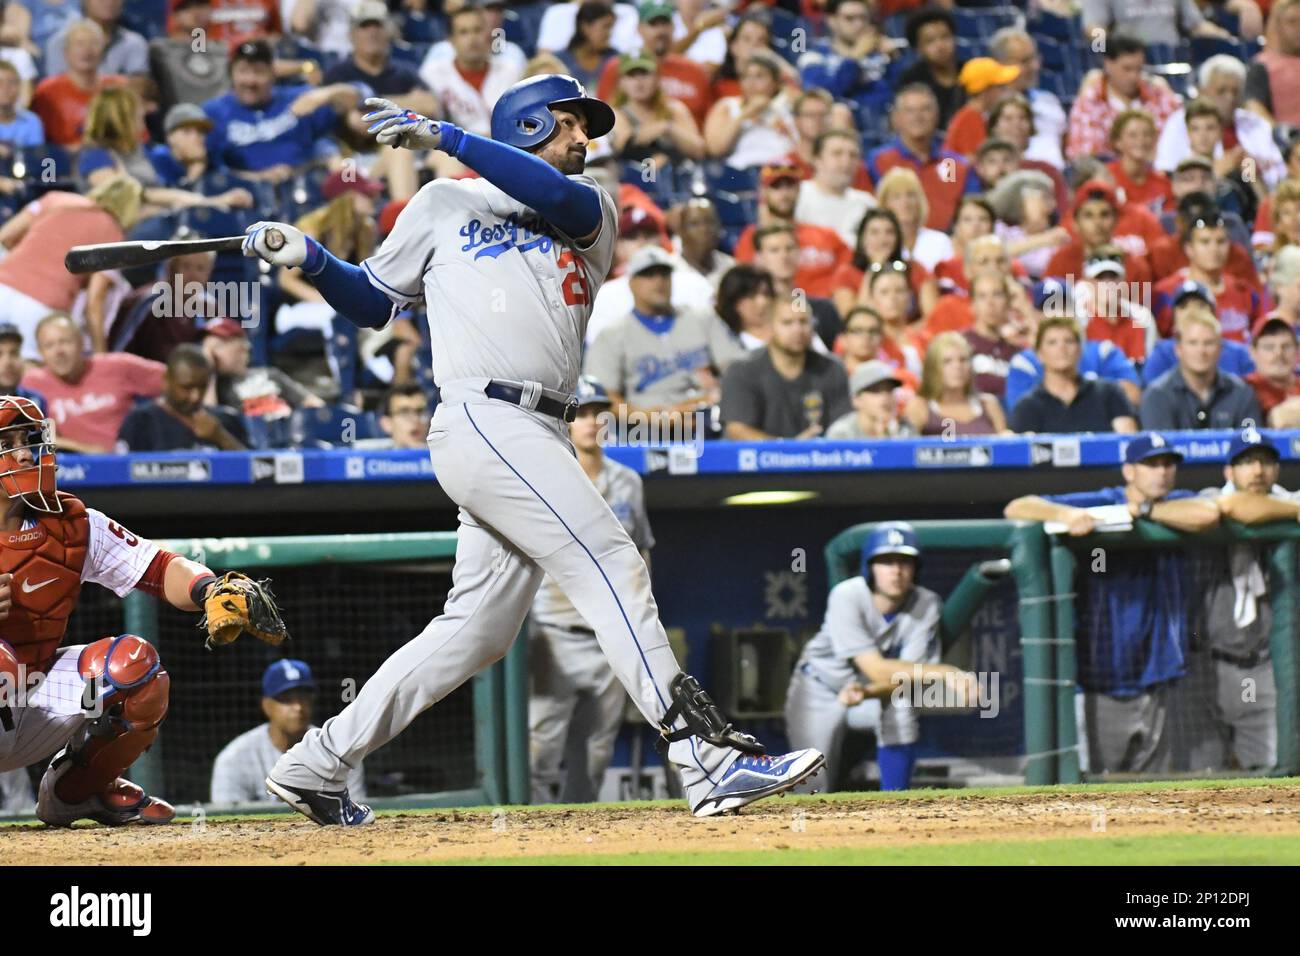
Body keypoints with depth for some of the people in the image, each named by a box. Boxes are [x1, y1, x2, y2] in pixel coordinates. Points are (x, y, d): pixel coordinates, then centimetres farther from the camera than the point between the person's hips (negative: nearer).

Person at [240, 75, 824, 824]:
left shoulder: (591, 213, 21)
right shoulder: (443, 204, 15)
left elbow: (559, 197, -3)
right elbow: (373, 303, 20)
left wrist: (446, 138, -12)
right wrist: (312, 259, 2)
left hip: (541, 440, 6)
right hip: (481, 419, -6)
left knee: (480, 628, 6)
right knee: (613, 568, -16)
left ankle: (316, 768, 15)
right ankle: (707, 761, -23)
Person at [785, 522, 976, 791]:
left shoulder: (926, 605, -20)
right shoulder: (847, 597, -28)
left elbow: (903, 680, -22)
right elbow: (877, 669, -33)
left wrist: (866, 692, -43)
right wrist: (945, 673, -41)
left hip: (876, 693, 2)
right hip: (821, 693, -2)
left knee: (899, 710, -32)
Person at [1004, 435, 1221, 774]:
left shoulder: (1176, 507, 8)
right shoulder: (1097, 505, 0)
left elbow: (1207, 513, -16)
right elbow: (1016, 509, -4)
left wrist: (1140, 510, -9)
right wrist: (1065, 514, -24)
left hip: (1155, 689, 4)